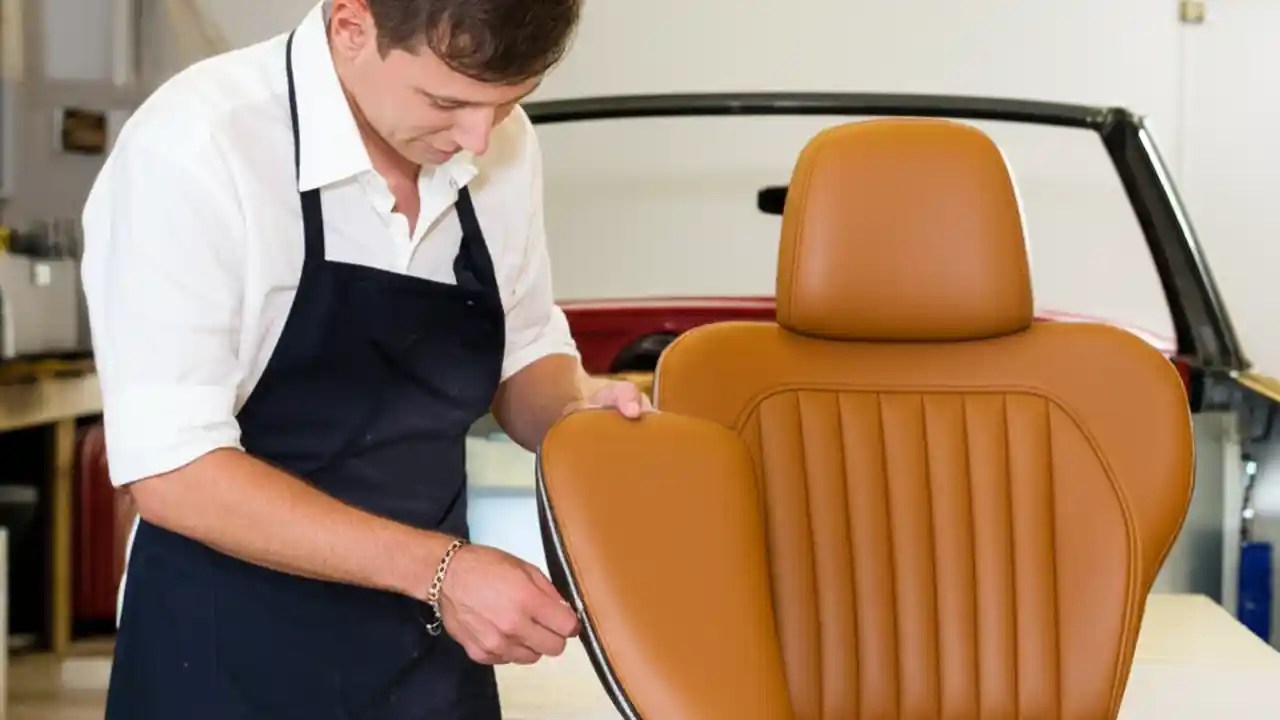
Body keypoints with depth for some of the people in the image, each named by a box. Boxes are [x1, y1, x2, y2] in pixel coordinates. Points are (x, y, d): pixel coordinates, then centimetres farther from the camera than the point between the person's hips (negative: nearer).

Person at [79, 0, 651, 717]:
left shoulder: (503, 144, -4)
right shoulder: (190, 149, -20)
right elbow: (174, 472, -22)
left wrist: (577, 410, -11)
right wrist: (438, 568, -25)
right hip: (234, 656, -5)